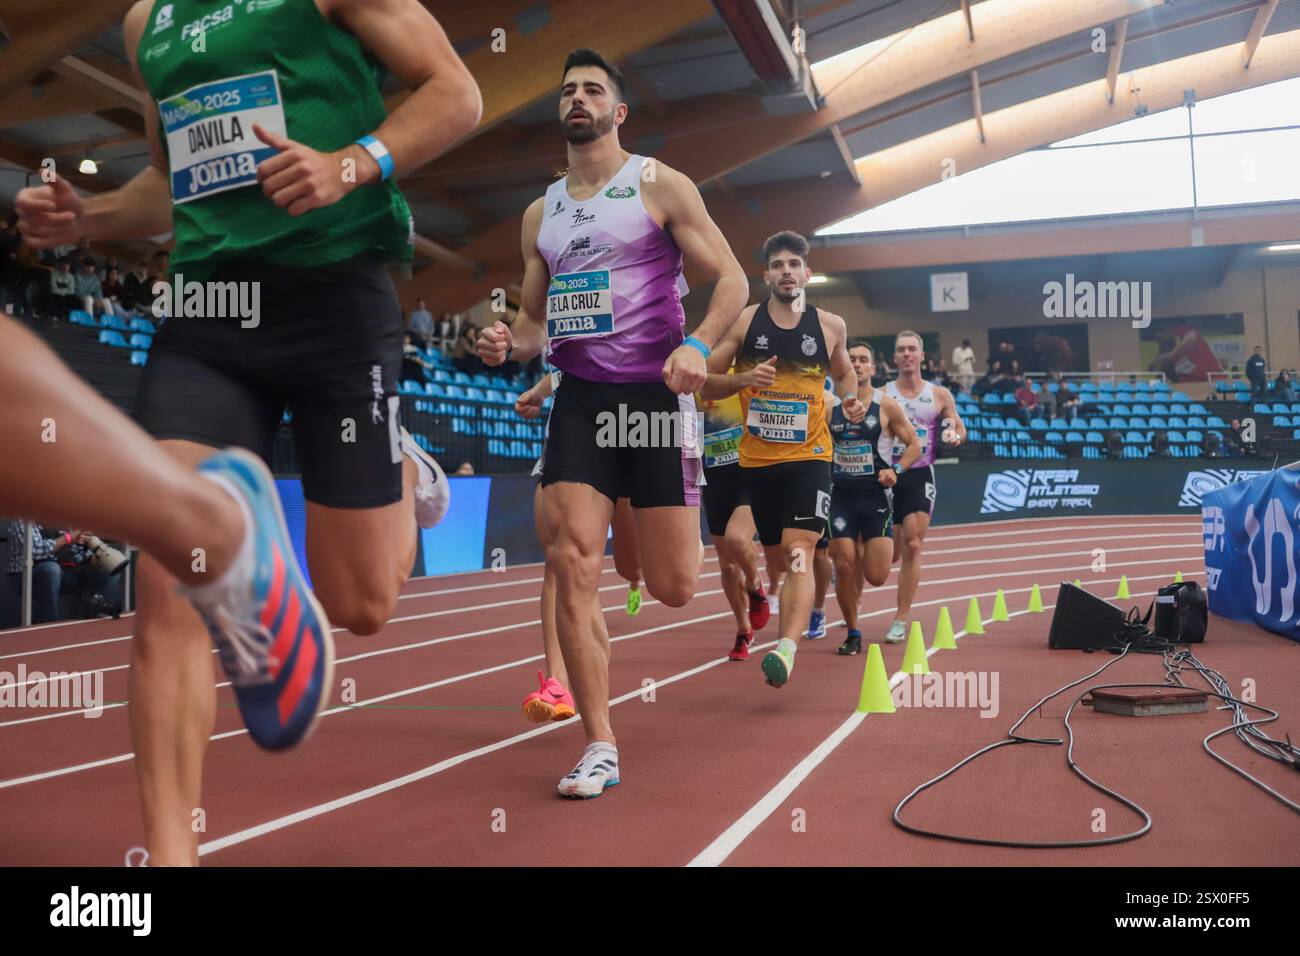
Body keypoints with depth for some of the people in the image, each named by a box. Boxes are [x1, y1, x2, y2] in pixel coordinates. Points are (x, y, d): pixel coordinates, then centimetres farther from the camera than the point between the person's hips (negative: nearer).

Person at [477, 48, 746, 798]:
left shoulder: (661, 186, 1)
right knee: (573, 568, -9)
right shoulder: (541, 214, 15)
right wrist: (509, 344, -3)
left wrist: (698, 345, -23)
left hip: (654, 395, -4)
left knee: (674, 588, -2)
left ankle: (688, 539, 39)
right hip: (579, 398, 4)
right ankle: (601, 748, 2)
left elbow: (732, 280, -4)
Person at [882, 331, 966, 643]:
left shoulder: (939, 395, 6)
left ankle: (901, 620, -3)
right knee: (890, 553, 4)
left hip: (920, 476, 0)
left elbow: (959, 428, 16)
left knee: (912, 546, -10)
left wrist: (955, 435, -8)